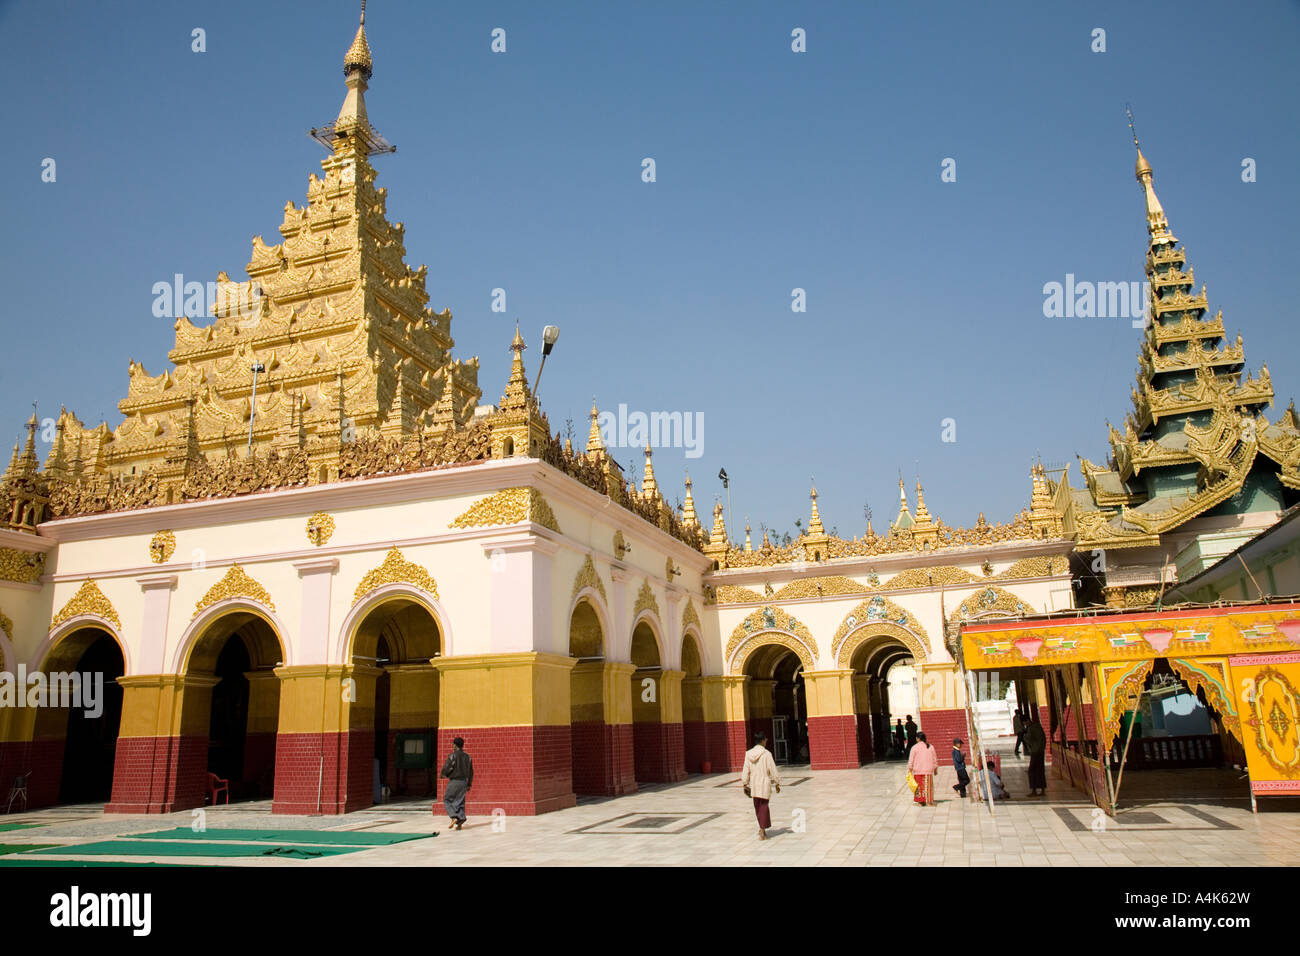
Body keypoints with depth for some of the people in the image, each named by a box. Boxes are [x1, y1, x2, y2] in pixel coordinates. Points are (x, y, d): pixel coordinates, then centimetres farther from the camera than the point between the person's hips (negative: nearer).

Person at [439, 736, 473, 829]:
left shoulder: (452, 755, -9)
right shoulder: (467, 757, 10)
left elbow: (446, 767, -14)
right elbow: (471, 772, 13)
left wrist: (442, 774, 9)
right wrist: (469, 785, 20)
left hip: (454, 781, -5)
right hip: (464, 782, 6)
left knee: (447, 800, 6)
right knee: (460, 802, 9)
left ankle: (454, 817, -12)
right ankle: (460, 823, 1)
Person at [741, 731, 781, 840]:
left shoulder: (748, 753, -1)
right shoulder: (766, 754, -13)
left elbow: (746, 770, 2)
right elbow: (773, 770, -9)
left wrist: (745, 784, 10)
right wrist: (777, 783, 1)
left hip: (753, 785, 4)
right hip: (764, 784, -4)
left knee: (757, 807, 16)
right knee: (763, 806, 3)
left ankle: (762, 828, 29)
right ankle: (762, 830, -1)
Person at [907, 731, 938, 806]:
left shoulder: (915, 747, -6)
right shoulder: (930, 747, 4)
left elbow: (911, 760, -5)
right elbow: (935, 759, 10)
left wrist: (910, 769, 2)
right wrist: (935, 769, 21)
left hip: (918, 771, -2)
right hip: (928, 770, 2)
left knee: (919, 786, 6)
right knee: (928, 785, 8)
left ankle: (921, 801, 6)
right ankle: (929, 802, 8)